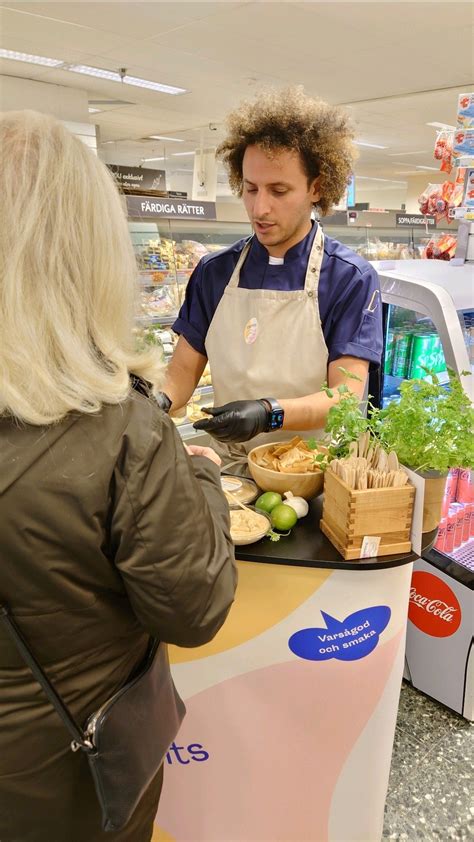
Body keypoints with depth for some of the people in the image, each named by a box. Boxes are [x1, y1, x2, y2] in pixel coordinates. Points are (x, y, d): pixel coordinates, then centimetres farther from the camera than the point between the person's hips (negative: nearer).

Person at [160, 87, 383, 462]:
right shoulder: (214, 272, 7)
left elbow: (346, 396, -10)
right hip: (229, 470, 3)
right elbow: (184, 368, 9)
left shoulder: (350, 278, -4)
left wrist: (270, 413, -26)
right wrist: (160, 401, -13)